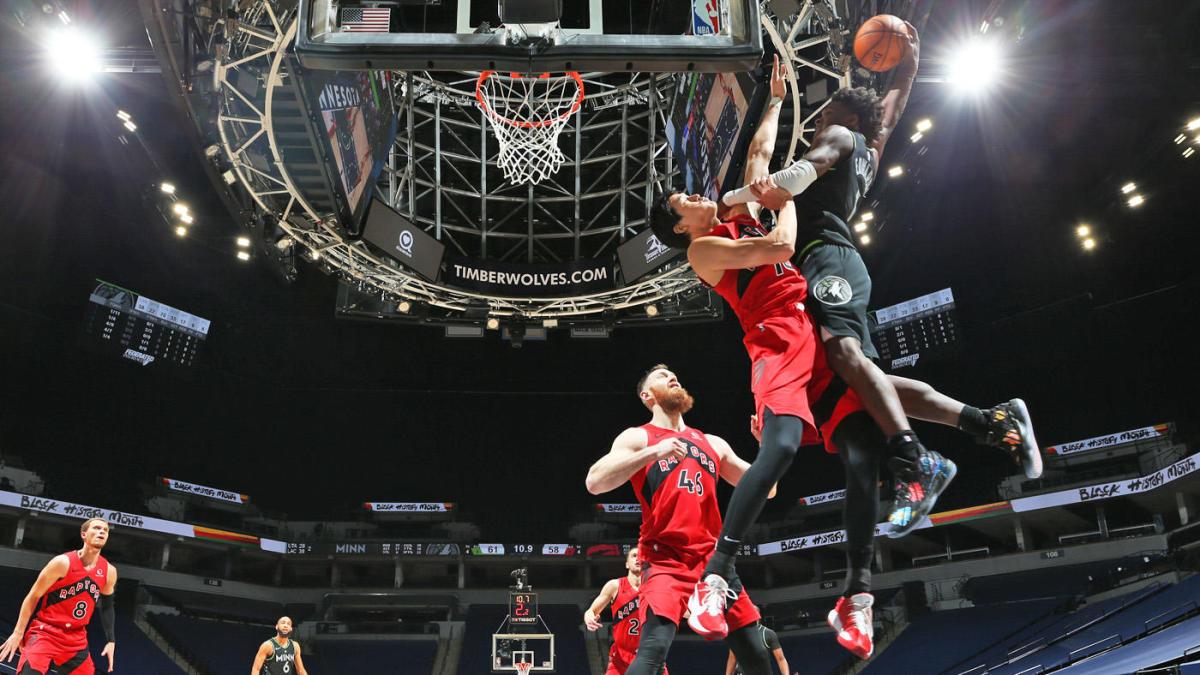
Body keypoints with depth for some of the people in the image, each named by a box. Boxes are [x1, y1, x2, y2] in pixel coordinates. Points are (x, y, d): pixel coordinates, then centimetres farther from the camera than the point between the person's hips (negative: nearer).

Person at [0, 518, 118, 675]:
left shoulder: (109, 572, 1)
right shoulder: (63, 562, -13)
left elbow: (107, 607, 15)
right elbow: (33, 597, -5)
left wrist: (111, 640, 10)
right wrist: (18, 632, -7)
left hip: (76, 640, 5)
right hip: (44, 632, -5)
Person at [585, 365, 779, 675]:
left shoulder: (713, 443, 19)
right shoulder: (638, 437, 4)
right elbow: (594, 482, -12)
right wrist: (654, 452, -20)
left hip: (712, 559, 5)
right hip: (666, 560, -5)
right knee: (654, 647, -25)